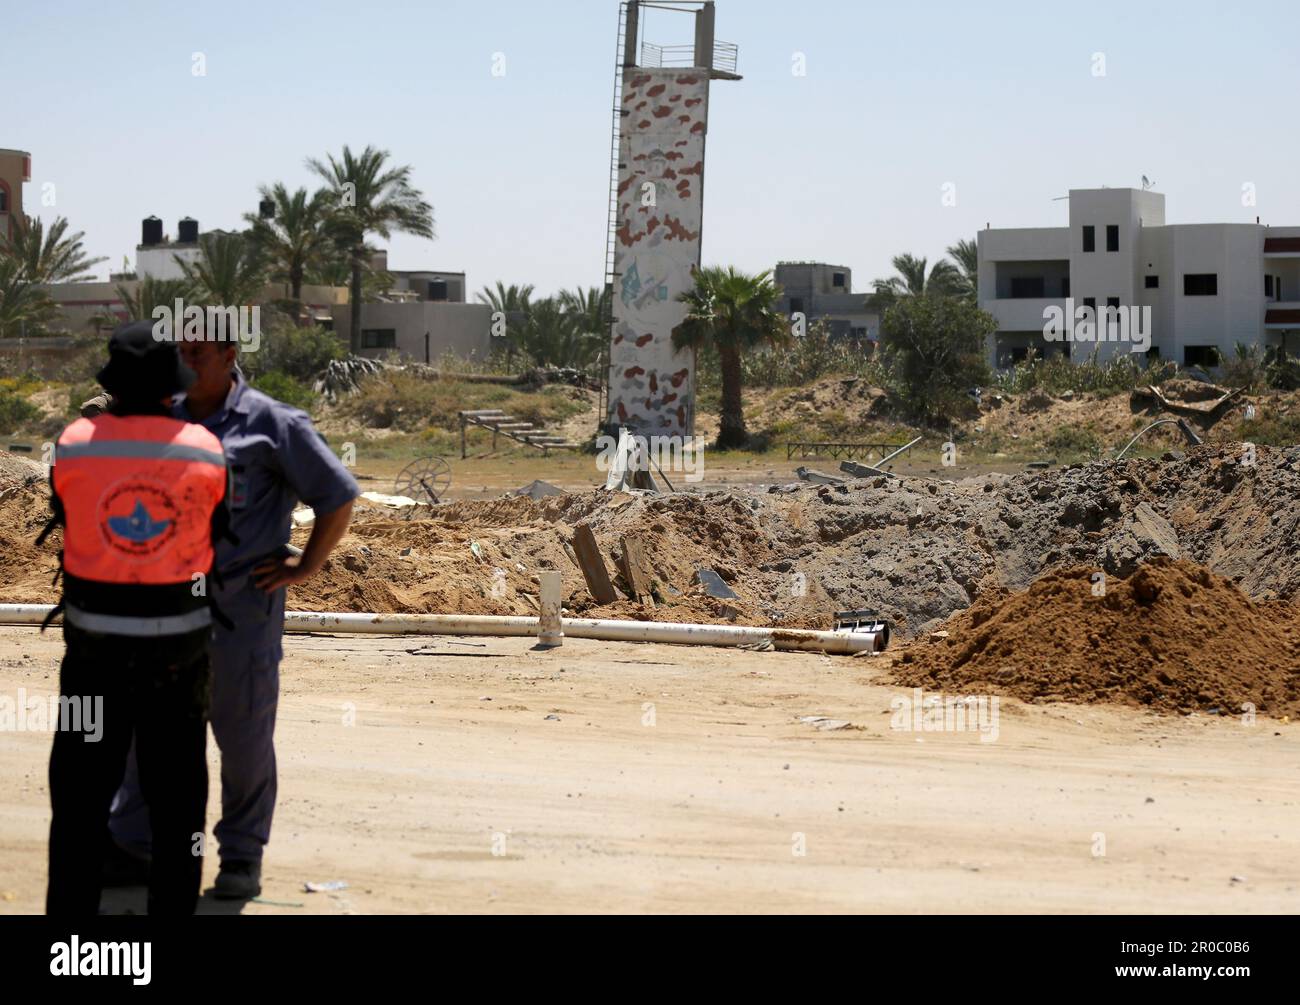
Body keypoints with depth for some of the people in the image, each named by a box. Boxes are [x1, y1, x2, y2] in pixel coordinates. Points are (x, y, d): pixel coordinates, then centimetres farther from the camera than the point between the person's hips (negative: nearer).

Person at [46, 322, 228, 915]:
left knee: (82, 791, 11)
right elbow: (219, 538, 2)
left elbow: (66, 518, 5)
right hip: (179, 644, 0)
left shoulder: (74, 446, -9)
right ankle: (173, 905, 18)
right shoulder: (207, 452, -8)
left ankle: (71, 906, 15)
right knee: (175, 794, 12)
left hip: (95, 643, 0)